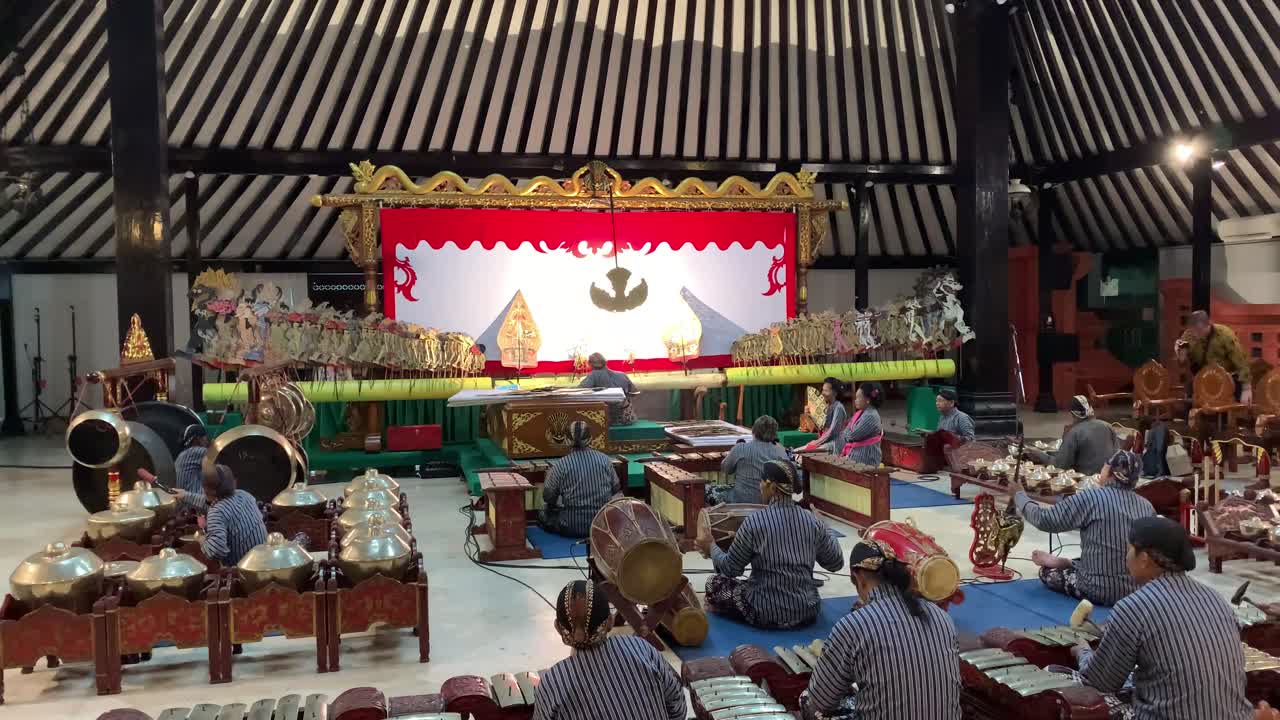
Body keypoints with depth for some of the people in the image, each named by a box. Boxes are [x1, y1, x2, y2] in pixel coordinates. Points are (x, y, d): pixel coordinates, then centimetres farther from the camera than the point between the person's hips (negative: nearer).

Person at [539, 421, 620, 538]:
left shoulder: (560, 465, -12)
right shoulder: (605, 460, -3)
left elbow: (548, 497, -3)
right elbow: (616, 489, 7)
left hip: (573, 526, -4)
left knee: (542, 515, 19)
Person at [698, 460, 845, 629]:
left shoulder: (755, 521, -15)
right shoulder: (812, 520, -4)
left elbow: (730, 568, -7)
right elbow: (836, 563, 6)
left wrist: (711, 547, 12)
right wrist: (824, 531, 22)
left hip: (767, 614, -4)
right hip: (808, 612, 4)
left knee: (714, 582, 16)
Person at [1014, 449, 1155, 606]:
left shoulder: (1091, 498, -15)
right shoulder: (1147, 507, 0)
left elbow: (1044, 519, -10)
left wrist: (1019, 496, 8)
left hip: (1099, 591, -6)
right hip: (1138, 591, 6)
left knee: (1047, 570, 19)